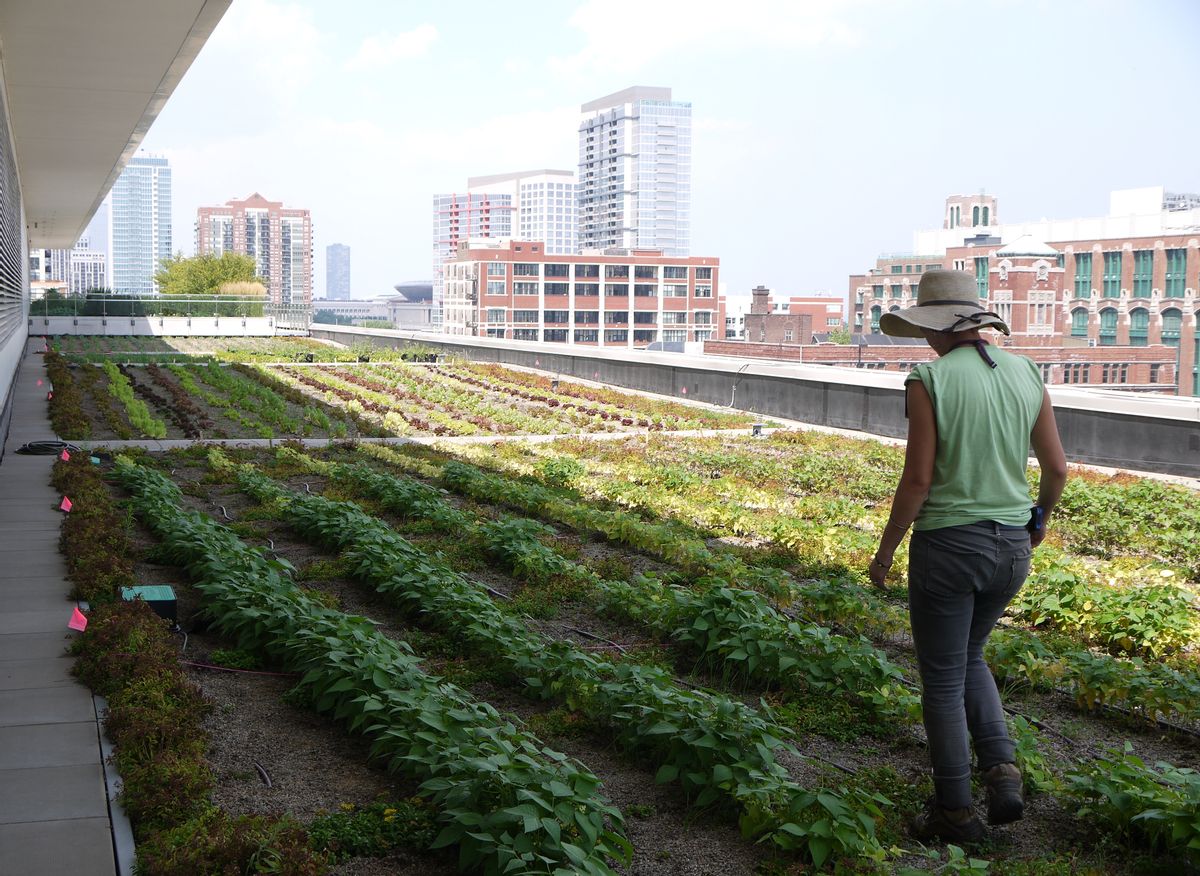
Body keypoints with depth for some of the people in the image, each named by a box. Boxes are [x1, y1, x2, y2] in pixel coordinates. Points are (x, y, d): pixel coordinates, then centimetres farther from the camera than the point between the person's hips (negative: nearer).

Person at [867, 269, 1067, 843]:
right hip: (1011, 547, 6)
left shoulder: (930, 381, -13)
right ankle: (1002, 769, 10)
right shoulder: (1026, 375, 3)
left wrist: (885, 551, -4)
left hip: (948, 543, -6)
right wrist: (1041, 516, 26)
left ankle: (955, 812, 17)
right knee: (969, 657, 26)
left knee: (942, 681, 9)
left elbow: (917, 480, -16)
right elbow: (1057, 467, 7)